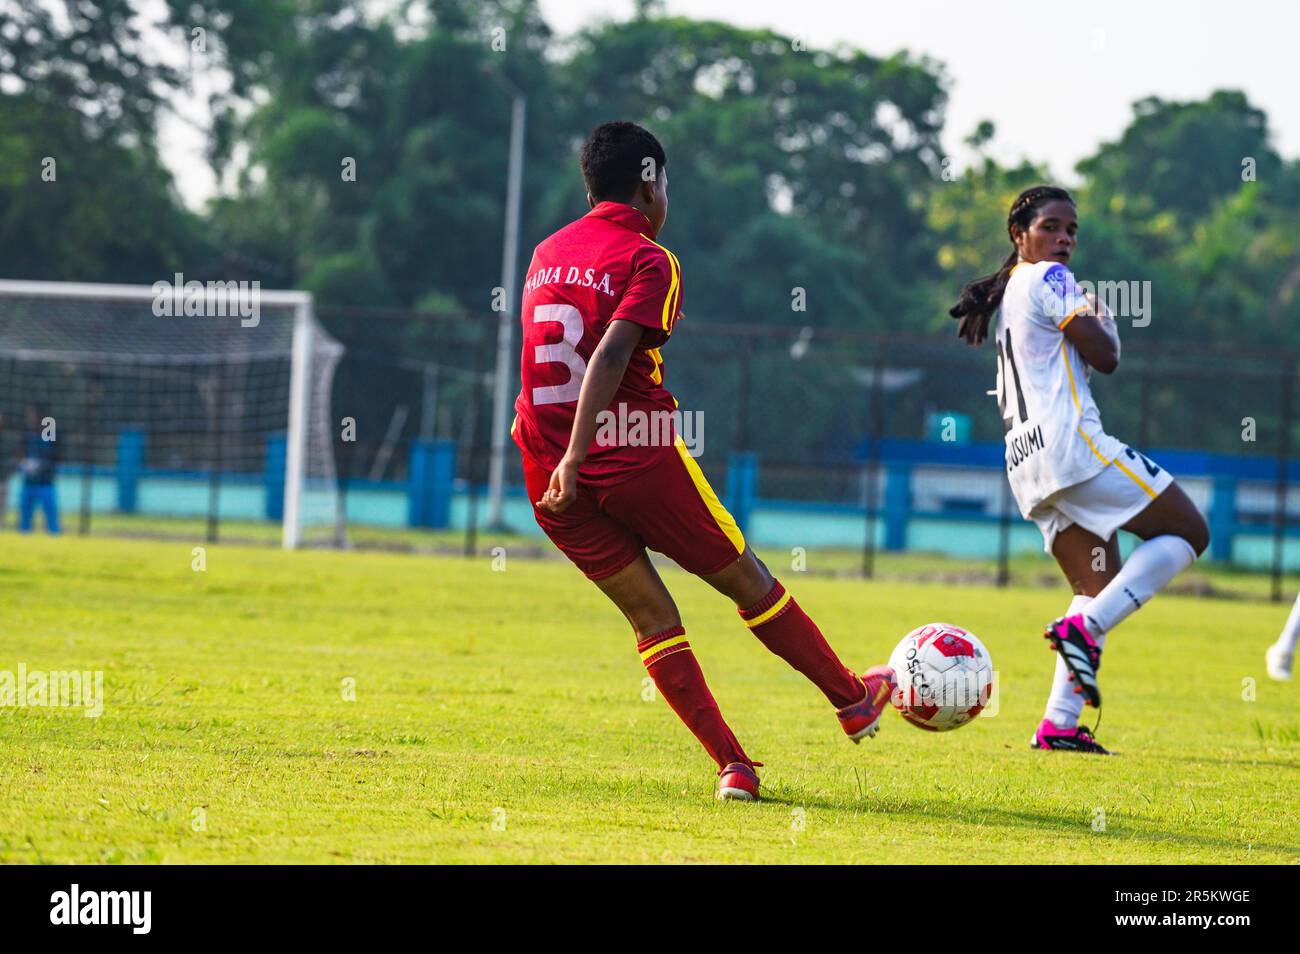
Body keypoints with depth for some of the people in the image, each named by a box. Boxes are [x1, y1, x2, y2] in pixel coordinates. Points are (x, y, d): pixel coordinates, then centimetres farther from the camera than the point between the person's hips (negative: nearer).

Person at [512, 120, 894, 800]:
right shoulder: (648, 260, -8)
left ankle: (731, 766, 3)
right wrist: (575, 458, -27)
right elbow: (610, 357, -21)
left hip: (551, 471, 6)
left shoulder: (546, 255, 12)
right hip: (637, 458, -6)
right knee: (746, 581, 12)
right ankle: (853, 701, 27)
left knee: (651, 616, 9)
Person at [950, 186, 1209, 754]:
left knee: (1100, 587, 9)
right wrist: (1104, 322, 12)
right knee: (1188, 532, -4)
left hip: (1026, 462, 9)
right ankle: (1083, 629, -18)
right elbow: (1104, 357, -10)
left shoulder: (1007, 294, 24)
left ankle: (1059, 724, -5)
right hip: (1068, 443, -9)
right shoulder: (1049, 280, -5)